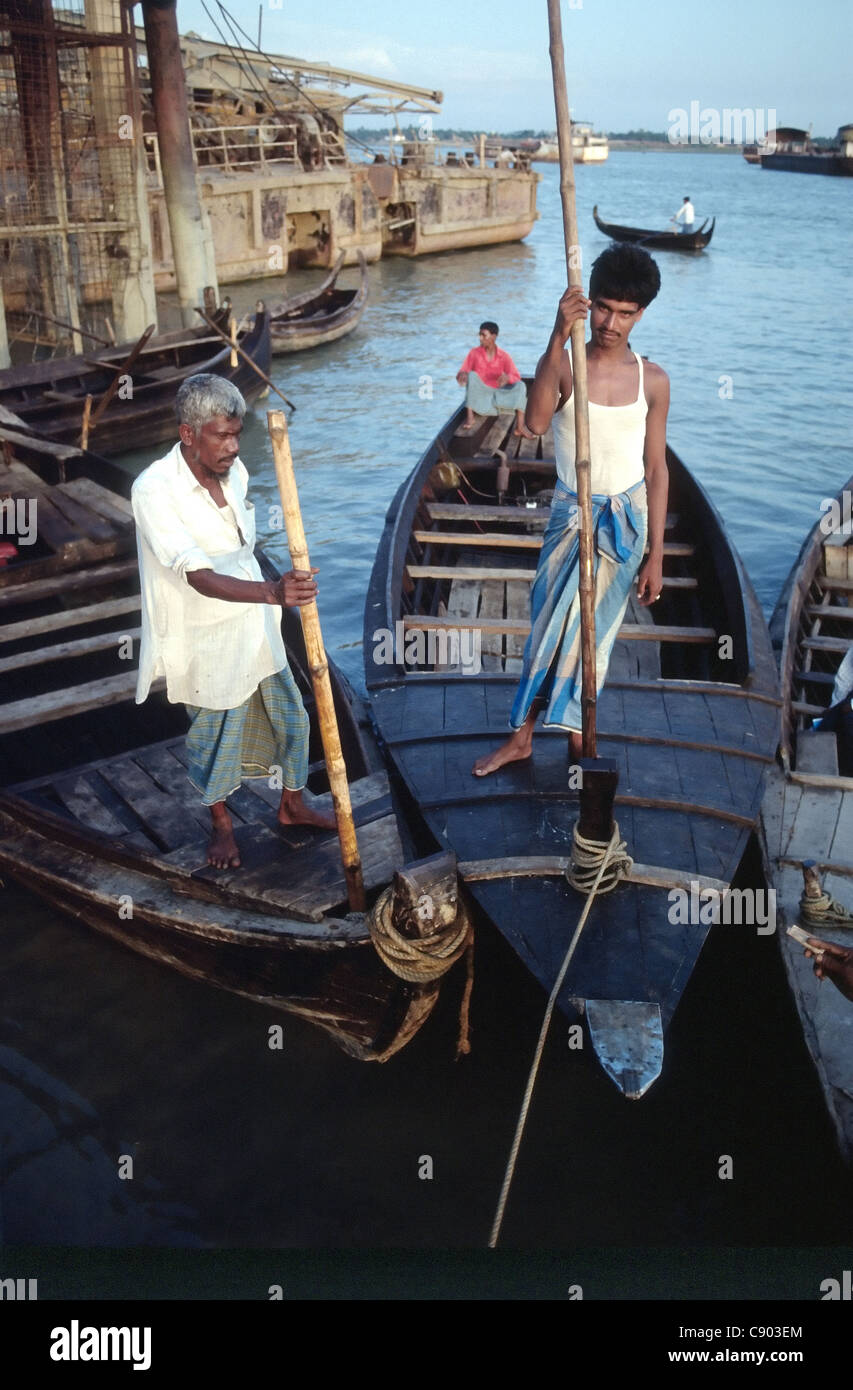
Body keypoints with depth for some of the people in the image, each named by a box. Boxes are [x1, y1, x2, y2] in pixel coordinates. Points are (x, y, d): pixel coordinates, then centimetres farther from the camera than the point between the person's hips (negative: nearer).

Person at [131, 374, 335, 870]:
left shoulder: (235, 470, -4)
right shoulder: (155, 490, -26)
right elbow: (200, 578, -36)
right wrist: (271, 592, -50)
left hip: (255, 624, 6)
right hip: (206, 639, -6)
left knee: (289, 716, 17)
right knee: (217, 733, 13)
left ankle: (293, 806, 42)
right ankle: (222, 823, 39)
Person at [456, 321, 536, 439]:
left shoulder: (504, 356, -3)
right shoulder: (474, 352, -2)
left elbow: (517, 377, -9)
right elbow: (462, 372, -6)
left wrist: (507, 377, -34)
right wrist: (462, 374, -33)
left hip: (497, 395, 1)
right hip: (479, 395, -1)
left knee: (520, 385, -21)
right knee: (472, 375, -27)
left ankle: (520, 426, -30)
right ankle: (469, 418, -26)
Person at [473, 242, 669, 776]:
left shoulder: (652, 380, -4)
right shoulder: (562, 363, -8)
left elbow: (657, 468, 0)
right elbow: (537, 421, -29)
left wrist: (656, 554, -1)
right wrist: (559, 337, -38)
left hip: (625, 517, 0)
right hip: (570, 512, 0)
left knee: (590, 627, 5)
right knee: (554, 623, 4)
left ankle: (576, 728, 24)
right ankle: (523, 735, 16)